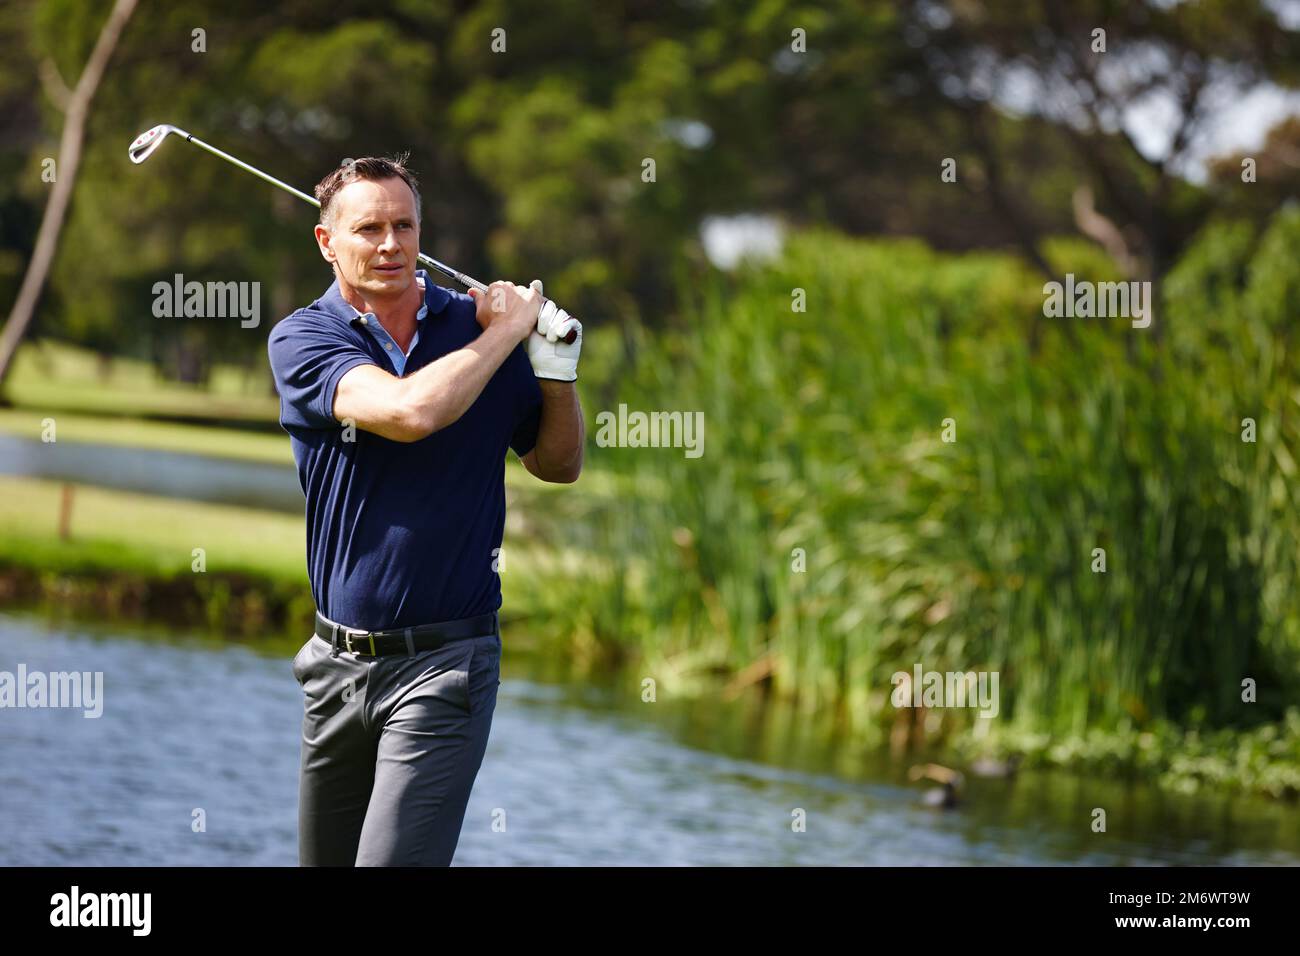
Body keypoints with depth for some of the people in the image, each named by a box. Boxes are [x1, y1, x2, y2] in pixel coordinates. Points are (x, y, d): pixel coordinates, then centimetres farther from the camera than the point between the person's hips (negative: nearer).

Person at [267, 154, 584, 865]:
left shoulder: (477, 324, 2)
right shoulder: (302, 339, -4)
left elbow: (557, 465, 15)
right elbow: (410, 412, -24)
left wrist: (557, 370, -3)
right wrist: (507, 331, -13)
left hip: (443, 665, -2)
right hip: (339, 663, 2)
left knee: (396, 859, -15)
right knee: (324, 859, 12)